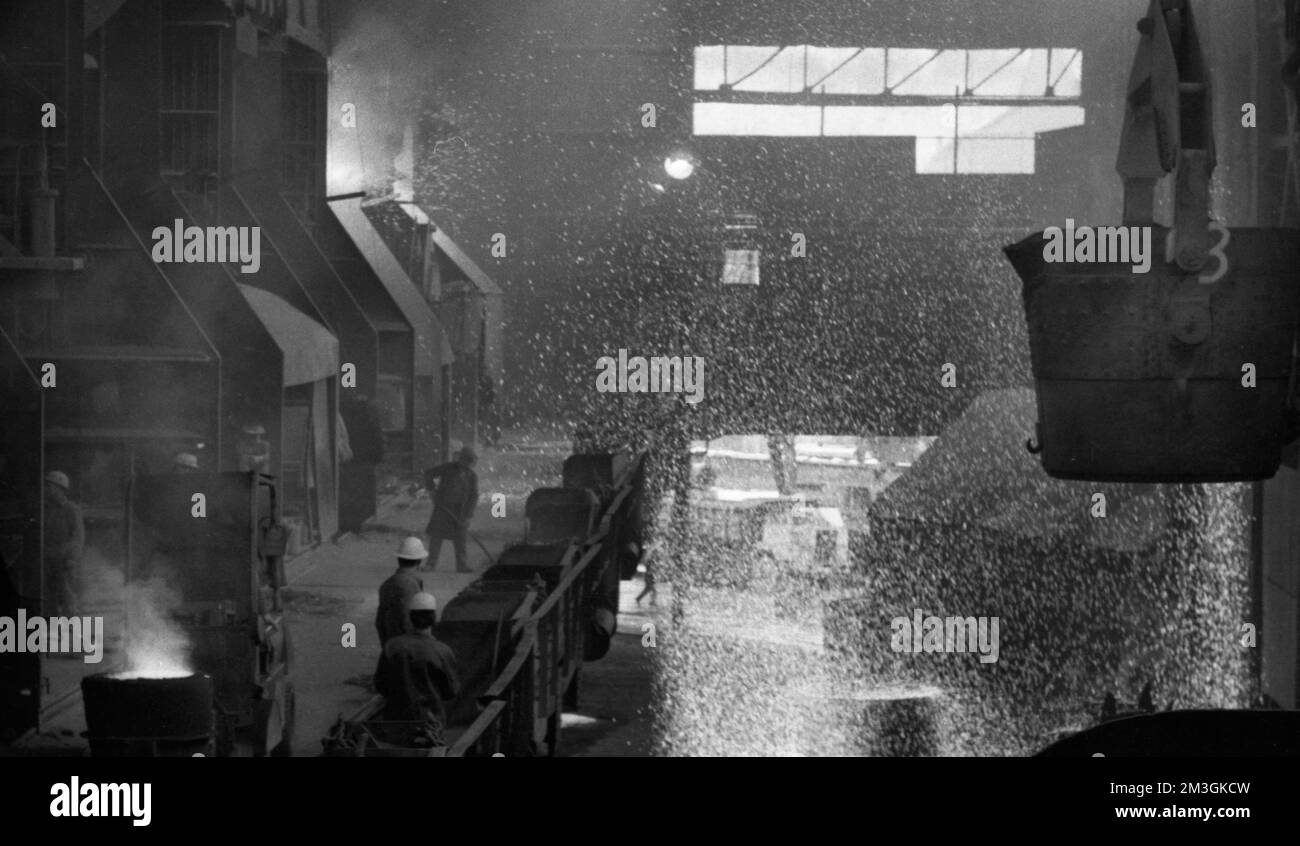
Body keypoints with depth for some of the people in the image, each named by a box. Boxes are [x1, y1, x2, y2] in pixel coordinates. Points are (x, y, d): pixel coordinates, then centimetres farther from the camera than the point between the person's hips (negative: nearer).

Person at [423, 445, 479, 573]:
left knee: (460, 539, 3)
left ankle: (462, 566, 8)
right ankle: (431, 564, 1)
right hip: (442, 507, -2)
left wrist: (467, 515, -9)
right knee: (436, 535, -4)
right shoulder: (448, 468, -6)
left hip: (459, 511, 2)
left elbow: (473, 497, 0)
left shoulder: (472, 476, 1)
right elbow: (428, 473, 0)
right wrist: (431, 490, -6)